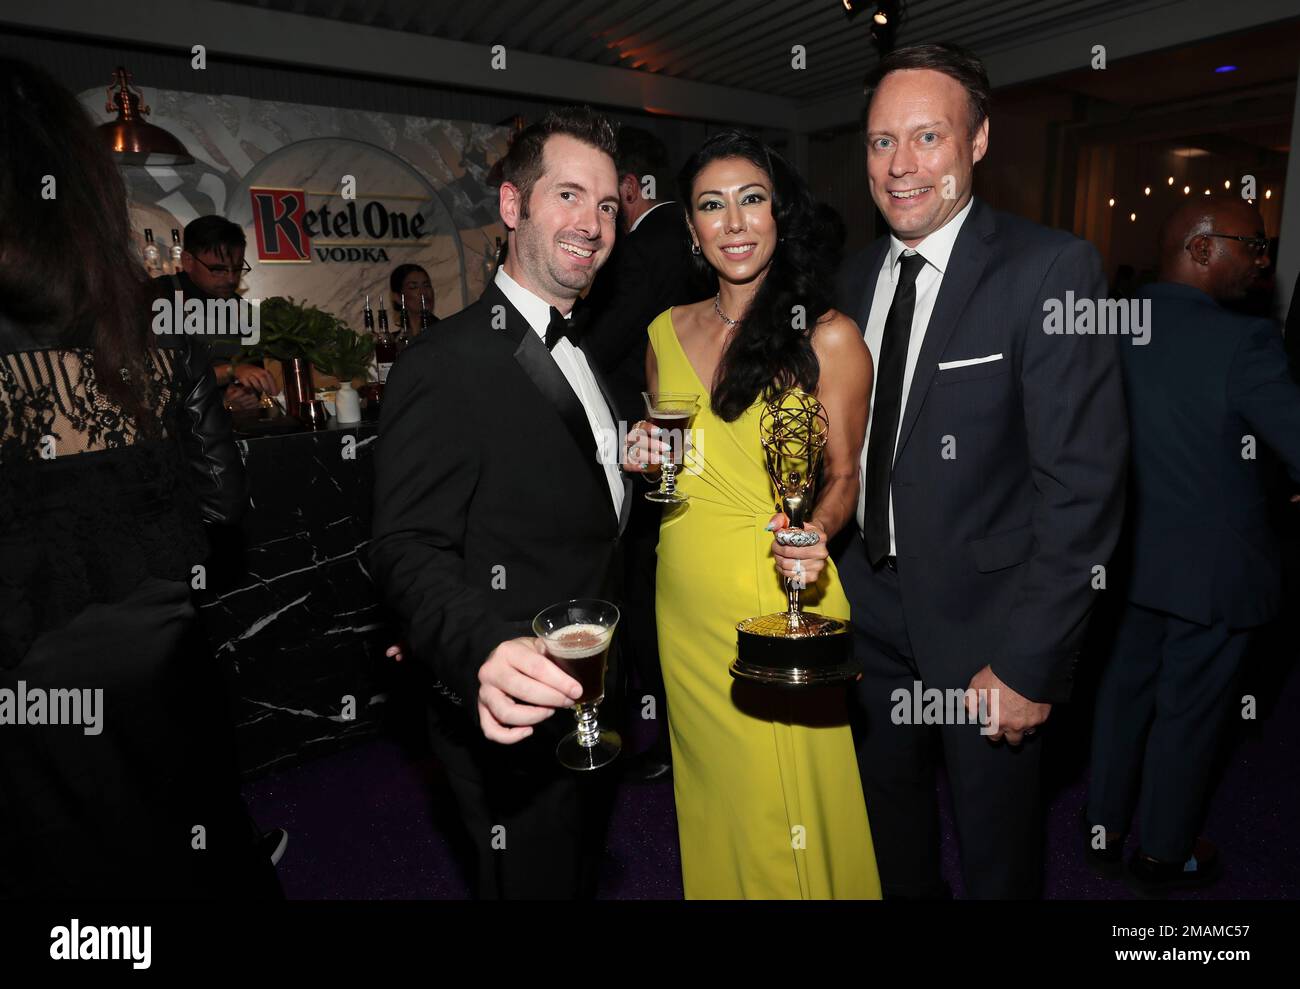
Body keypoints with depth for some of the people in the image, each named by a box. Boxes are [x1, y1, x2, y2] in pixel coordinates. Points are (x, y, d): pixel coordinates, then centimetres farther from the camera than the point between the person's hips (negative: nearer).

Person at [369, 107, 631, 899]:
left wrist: (635, 466, 1)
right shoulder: (445, 364, -20)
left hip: (594, 704, 9)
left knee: (582, 877, 28)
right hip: (519, 722, -8)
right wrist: (483, 655, -41)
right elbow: (411, 548, -26)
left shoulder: (582, 353, 10)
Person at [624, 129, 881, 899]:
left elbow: (844, 475, -5)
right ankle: (715, 886, 45)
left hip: (780, 595, -4)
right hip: (685, 600, 5)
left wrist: (813, 533, -25)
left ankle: (806, 887, 36)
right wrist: (644, 459, -5)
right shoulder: (668, 332, 6)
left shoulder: (828, 335, -7)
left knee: (786, 799, 10)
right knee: (711, 785, 21)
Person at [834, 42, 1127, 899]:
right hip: (874, 602, 6)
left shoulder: (1050, 270, -17)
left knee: (996, 838, 17)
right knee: (890, 798, 25)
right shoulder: (856, 277, 4)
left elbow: (1082, 482, -19)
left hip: (984, 618, -5)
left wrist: (1030, 662, -19)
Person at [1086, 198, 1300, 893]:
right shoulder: (1242, 342, -21)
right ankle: (1163, 854, 32)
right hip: (1214, 570, -5)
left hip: (1131, 553, 6)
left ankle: (1105, 826, 36)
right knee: (1190, 711, 12)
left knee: (1125, 687, 20)